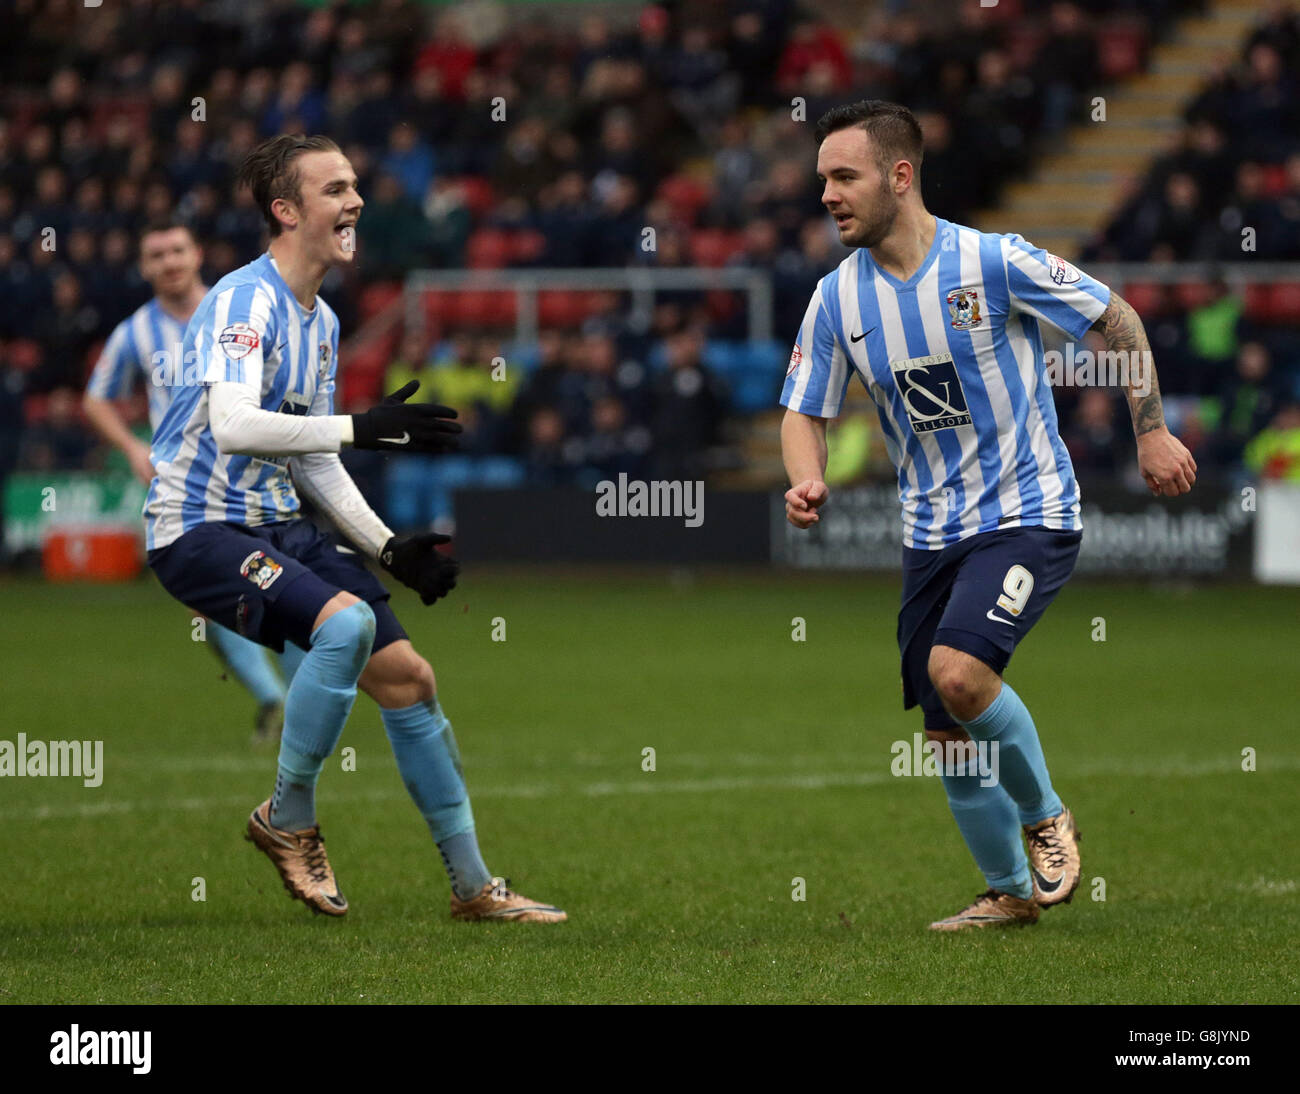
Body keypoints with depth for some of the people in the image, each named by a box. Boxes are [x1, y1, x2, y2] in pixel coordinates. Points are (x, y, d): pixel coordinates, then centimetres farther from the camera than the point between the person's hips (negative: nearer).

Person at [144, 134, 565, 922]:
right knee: (347, 620, -31)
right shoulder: (245, 300, -16)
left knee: (408, 677, 5)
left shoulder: (322, 322, 13)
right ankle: (288, 820, -12)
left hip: (281, 528, 9)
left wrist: (390, 548, 9)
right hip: (201, 528, -9)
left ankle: (473, 885, 16)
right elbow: (231, 423, -32)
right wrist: (361, 428, -36)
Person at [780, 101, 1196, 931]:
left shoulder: (995, 262, -15)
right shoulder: (837, 298, -1)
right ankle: (1010, 890, 27)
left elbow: (1116, 319, -3)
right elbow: (805, 411, 6)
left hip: (1030, 516, -5)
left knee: (957, 669, -26)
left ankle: (1044, 814, 0)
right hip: (932, 533, 5)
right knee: (948, 736, 6)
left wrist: (1152, 431, -3)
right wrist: (808, 483, -15)